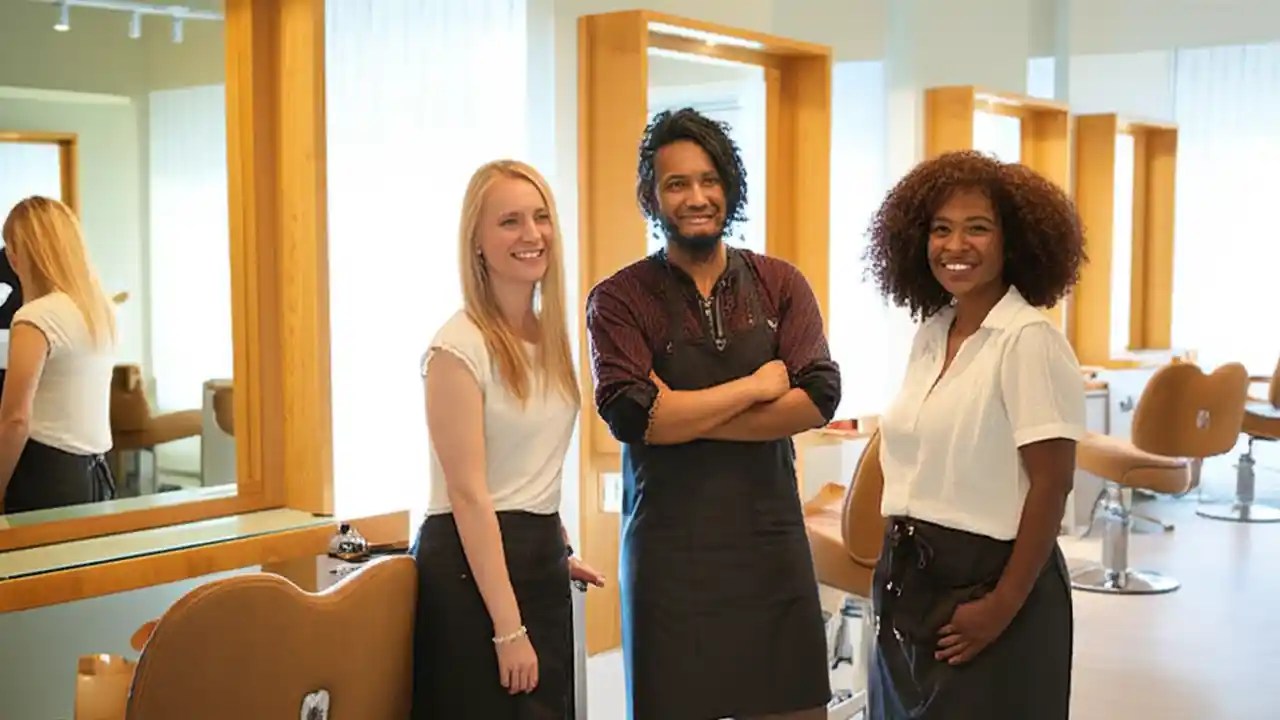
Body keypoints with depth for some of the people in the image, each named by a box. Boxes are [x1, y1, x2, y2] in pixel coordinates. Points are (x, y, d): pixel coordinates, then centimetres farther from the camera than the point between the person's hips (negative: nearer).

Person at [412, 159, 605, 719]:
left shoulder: (551, 335, 9)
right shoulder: (460, 347, -14)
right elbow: (468, 494, -17)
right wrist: (508, 628, -19)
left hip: (542, 559, 7)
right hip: (472, 563, -7)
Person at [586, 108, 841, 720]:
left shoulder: (780, 285, 5)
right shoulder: (620, 299, -3)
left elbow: (818, 399, -7)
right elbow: (631, 416, -18)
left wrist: (684, 416, -13)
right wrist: (755, 386, -10)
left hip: (772, 540, 2)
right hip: (670, 551, -2)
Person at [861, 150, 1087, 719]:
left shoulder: (1030, 341, -15)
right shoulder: (929, 334, 7)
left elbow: (1051, 484, -17)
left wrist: (1004, 606, -17)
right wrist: (896, 574, 9)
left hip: (985, 581, -7)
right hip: (908, 582, 7)